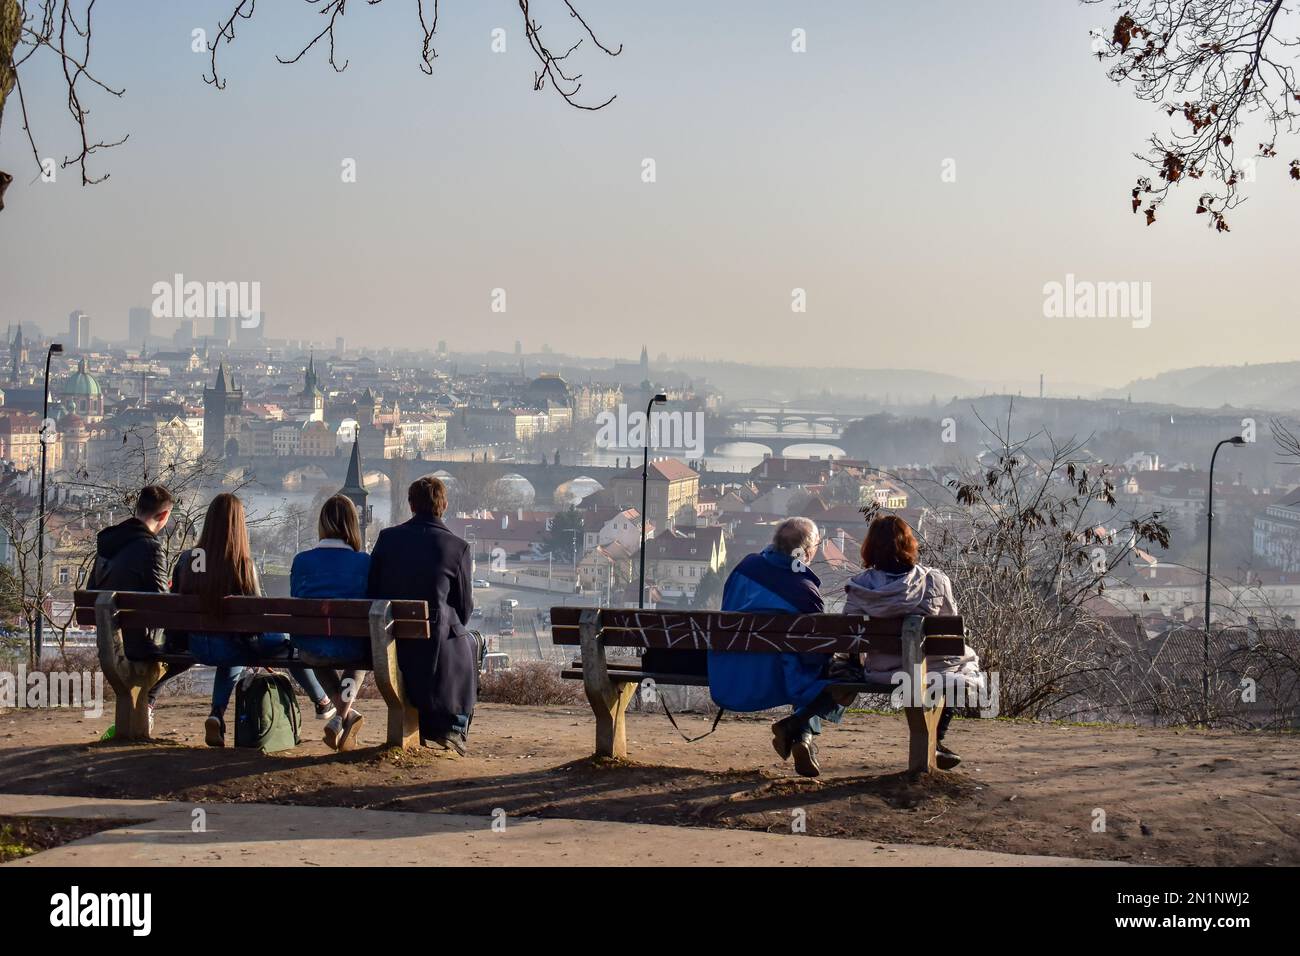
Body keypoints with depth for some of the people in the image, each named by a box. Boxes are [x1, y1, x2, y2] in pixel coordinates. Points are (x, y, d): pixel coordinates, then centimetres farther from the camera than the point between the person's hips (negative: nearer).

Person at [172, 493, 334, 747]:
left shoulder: (185, 559, -6)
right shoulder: (242, 564, -19)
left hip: (197, 647, 4)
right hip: (235, 644, -4)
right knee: (288, 643, 23)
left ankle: (217, 716, 20)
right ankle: (322, 701, 40)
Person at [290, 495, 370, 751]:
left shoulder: (302, 560, -2)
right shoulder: (364, 562, -5)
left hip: (310, 648, 1)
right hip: (351, 649, -1)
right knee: (360, 655, 38)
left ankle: (345, 713, 27)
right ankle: (342, 718, 16)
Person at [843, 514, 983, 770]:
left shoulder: (860, 586, -10)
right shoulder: (934, 581, -11)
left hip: (880, 674, 3)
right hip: (933, 669, -3)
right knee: (968, 656, 31)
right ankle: (935, 740, 27)